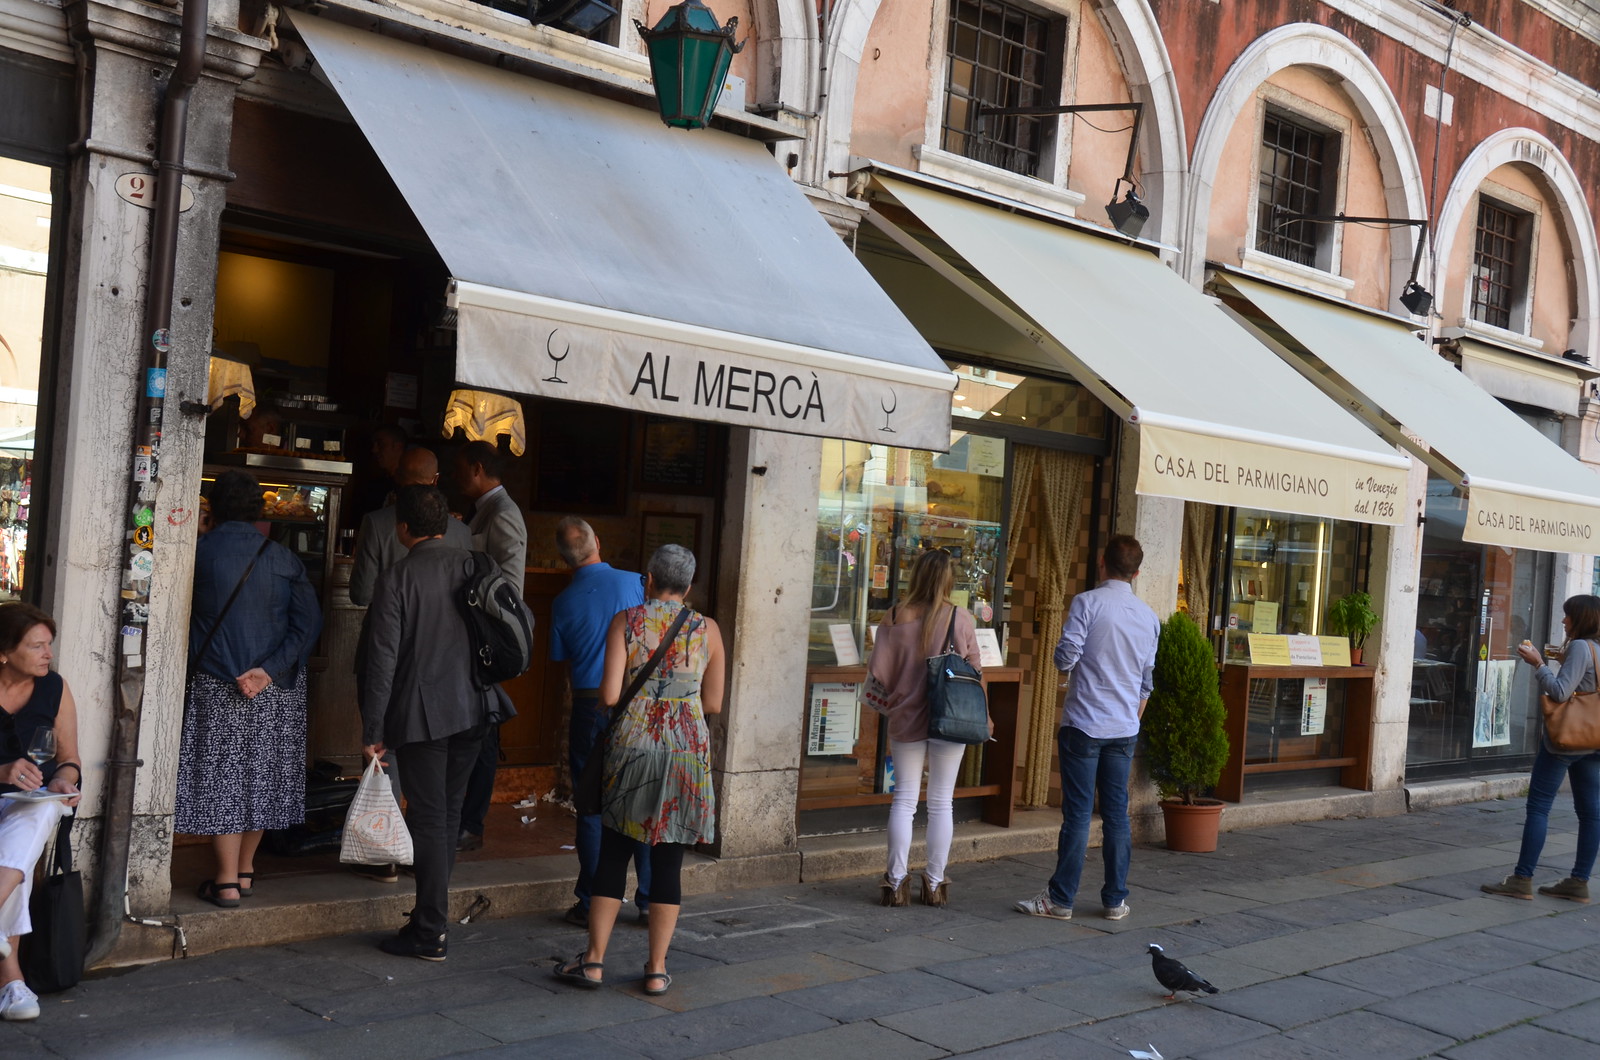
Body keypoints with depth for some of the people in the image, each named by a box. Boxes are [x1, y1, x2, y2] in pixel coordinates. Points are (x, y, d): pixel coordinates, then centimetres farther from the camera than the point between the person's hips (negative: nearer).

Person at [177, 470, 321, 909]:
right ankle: (245, 871, 26)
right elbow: (309, 619, -8)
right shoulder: (283, 558, 0)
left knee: (220, 778, 3)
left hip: (215, 683, -3)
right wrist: (269, 669, -11)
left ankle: (227, 883, 5)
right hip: (276, 691, 3)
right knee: (261, 775, 14)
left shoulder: (198, 553, -5)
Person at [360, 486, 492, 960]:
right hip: (471, 711, 5)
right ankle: (433, 915, 27)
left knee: (429, 821, 0)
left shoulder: (396, 579, -11)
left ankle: (431, 934, 6)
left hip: (422, 716, -5)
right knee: (448, 816, 16)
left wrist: (373, 730, -6)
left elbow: (382, 660, -12)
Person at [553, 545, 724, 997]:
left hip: (632, 746, -1)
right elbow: (713, 704, 6)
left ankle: (594, 960, 12)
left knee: (613, 856, 9)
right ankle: (656, 969, 10)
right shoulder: (708, 630, 2)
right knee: (667, 862, 6)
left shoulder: (625, 623, -2)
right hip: (687, 750, 1)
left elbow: (609, 695, -8)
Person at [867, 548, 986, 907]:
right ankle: (935, 883, 14)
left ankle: (897, 880, 9)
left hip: (906, 719, 1)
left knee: (904, 799, 9)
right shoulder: (961, 618, -8)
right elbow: (973, 672, -2)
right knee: (941, 802, 9)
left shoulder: (895, 616, -6)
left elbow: (878, 672, -4)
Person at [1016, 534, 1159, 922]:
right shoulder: (1150, 617, 8)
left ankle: (1060, 899, 5)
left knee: (1077, 813, -1)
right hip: (1125, 729, 5)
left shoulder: (1087, 603, -10)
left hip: (1085, 723, -5)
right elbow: (1146, 683, 15)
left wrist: (1063, 654, 10)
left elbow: (1065, 660, -13)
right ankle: (1115, 900, 15)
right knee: (1117, 814, 10)